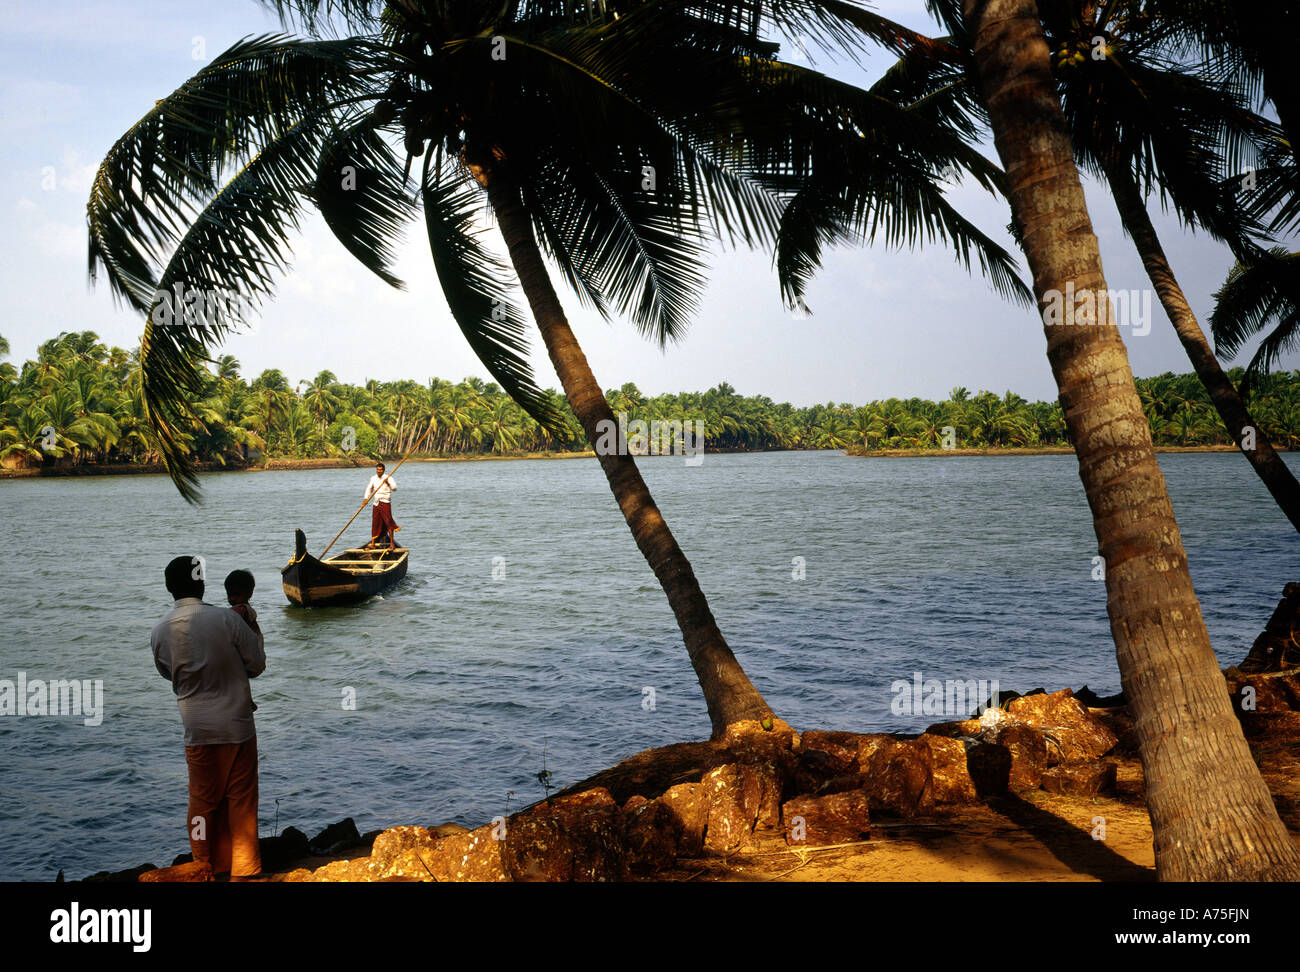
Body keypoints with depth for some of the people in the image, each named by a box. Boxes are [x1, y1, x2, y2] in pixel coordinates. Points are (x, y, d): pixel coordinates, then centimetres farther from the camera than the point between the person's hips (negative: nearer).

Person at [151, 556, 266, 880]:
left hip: (197, 731, 3)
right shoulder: (225, 619, -16)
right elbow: (257, 665, -6)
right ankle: (243, 870, 15)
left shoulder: (160, 631, -5)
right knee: (241, 799, 9)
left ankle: (208, 869, 27)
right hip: (237, 725, -2)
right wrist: (254, 632, 10)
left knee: (203, 801, 16)